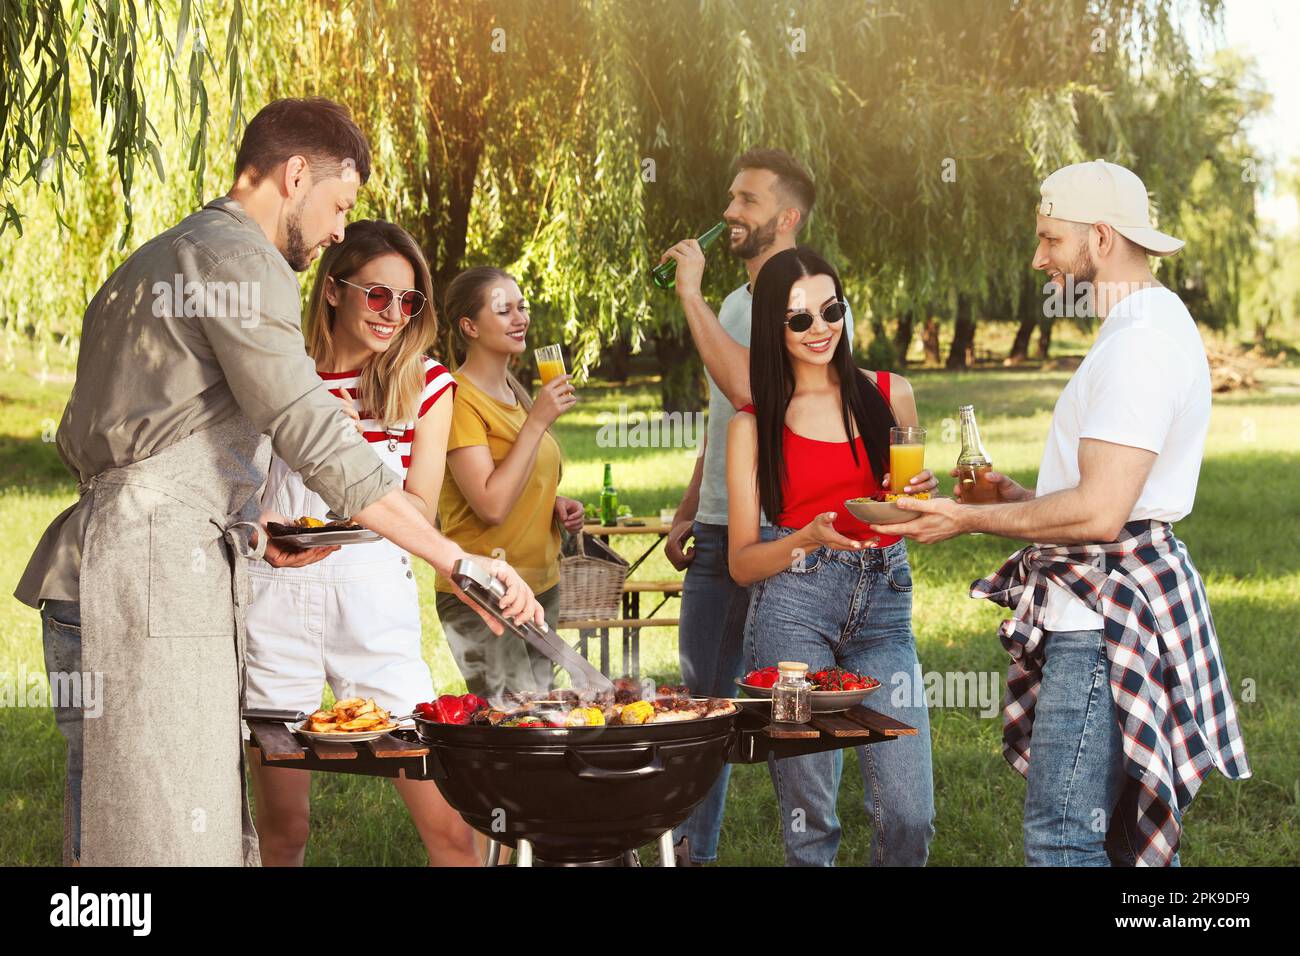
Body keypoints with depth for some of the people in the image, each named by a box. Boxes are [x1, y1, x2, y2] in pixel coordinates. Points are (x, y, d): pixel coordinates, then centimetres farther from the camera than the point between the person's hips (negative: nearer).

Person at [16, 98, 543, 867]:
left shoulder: (154, 263, 26)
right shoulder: (240, 258, -6)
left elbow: (82, 442, 26)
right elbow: (315, 439, -14)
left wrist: (240, 531, 22)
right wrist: (458, 560, -12)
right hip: (151, 582, -10)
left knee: (215, 831, 8)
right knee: (163, 841, -11)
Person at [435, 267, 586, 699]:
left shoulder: (513, 391, 12)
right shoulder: (459, 399, -14)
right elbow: (491, 506, -23)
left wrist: (555, 502, 5)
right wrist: (537, 421, -21)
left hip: (540, 583, 9)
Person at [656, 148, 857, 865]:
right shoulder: (735, 305, 17)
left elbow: (749, 386, -26)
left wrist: (691, 295, -19)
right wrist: (687, 511, 20)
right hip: (718, 533, 8)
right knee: (700, 695, 13)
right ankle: (693, 849, 25)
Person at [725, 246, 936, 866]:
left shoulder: (889, 395, 11)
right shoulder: (754, 425, 6)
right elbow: (741, 561, 5)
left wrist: (921, 495, -1)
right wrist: (810, 538, -14)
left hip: (884, 605, 2)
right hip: (793, 606, -2)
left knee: (909, 816, -7)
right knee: (808, 820, -2)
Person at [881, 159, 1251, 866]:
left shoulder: (1141, 342, -18)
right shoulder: (1150, 323, 17)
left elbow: (1099, 513, -24)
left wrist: (970, 519, -14)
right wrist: (1015, 496, 15)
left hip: (1108, 613, -11)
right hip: (1111, 602, 11)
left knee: (1062, 840, -11)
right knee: (1132, 834, 15)